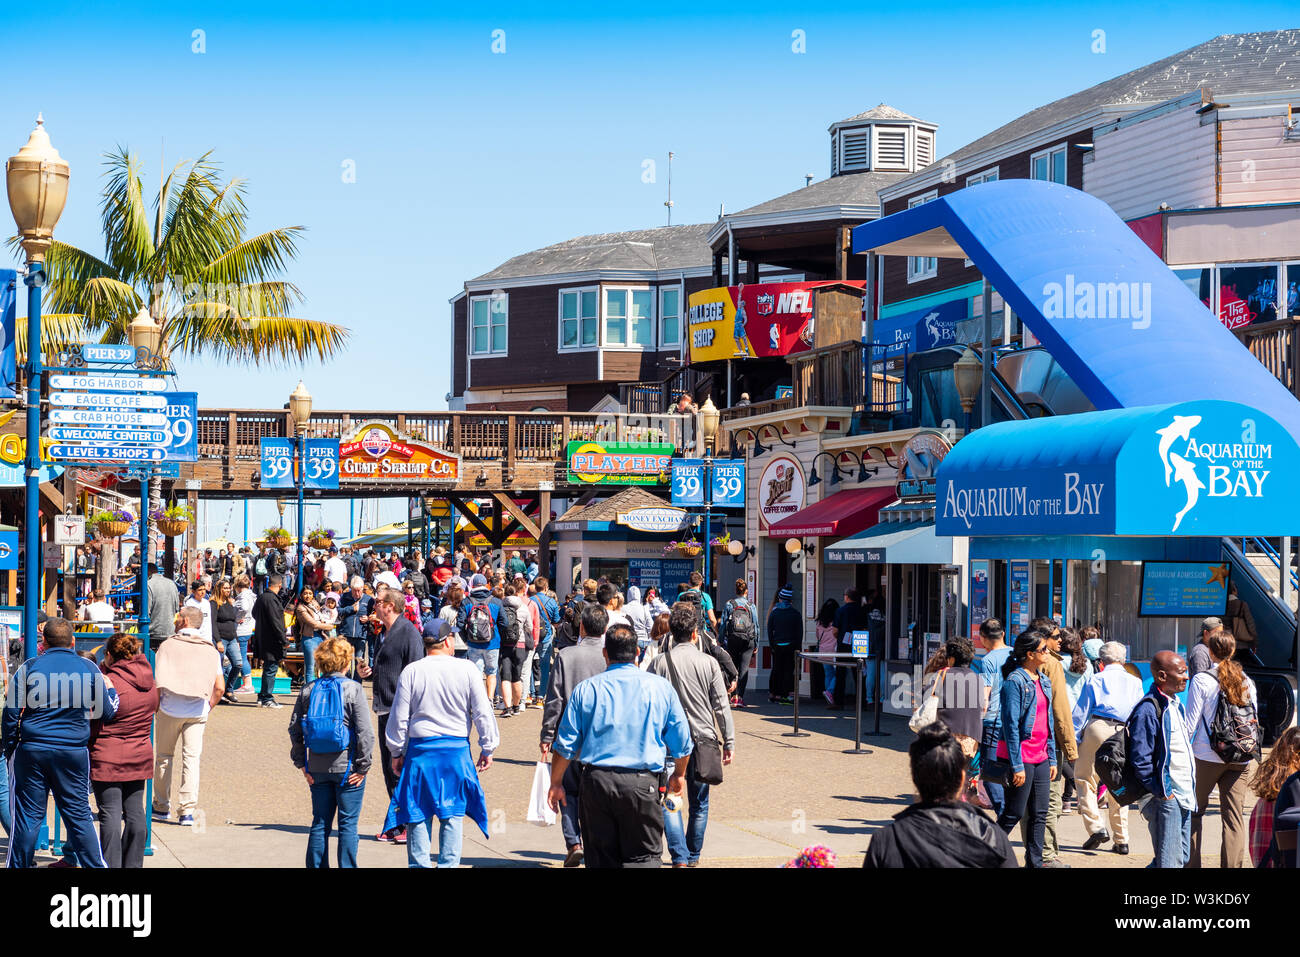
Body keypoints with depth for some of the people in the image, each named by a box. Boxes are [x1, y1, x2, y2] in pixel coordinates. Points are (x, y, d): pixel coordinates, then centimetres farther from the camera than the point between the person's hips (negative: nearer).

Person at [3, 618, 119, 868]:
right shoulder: (88, 669, 1)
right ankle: (95, 865, 9)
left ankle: (19, 865, 10)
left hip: (32, 751, -1)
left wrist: (9, 749, 10)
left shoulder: (29, 667, -1)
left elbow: (11, 713, 0)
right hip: (74, 751, 1)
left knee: (27, 815, 6)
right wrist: (111, 689, 27)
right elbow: (107, 713, 8)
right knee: (78, 814, 8)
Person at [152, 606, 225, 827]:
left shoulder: (168, 645, -2)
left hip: (170, 709, -1)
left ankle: (161, 807, 21)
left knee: (163, 757, 13)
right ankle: (187, 811, -7)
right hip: (198, 711, 1)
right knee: (192, 758, 1)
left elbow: (158, 682, -7)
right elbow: (219, 687, 2)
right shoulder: (210, 650, 6)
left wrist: (156, 704, 5)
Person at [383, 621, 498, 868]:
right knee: (453, 814, 7)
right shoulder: (467, 670, -4)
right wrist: (487, 748, 8)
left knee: (419, 813, 8)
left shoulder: (411, 672, -2)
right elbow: (482, 713, -1)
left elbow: (400, 718, 2)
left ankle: (419, 863, 9)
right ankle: (449, 863, 5)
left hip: (420, 748, 0)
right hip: (456, 749, 0)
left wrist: (396, 752, 13)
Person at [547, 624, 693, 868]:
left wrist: (556, 783, 16)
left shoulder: (586, 689, 4)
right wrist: (679, 775, 27)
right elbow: (682, 742, 9)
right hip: (642, 784, -1)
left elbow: (565, 744, 4)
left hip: (596, 782, 1)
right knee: (644, 856, 3)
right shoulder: (661, 687, 5)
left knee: (601, 859, 10)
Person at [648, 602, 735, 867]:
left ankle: (680, 857, -13)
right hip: (703, 738, 1)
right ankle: (693, 855, 26)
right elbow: (722, 706, -1)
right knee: (699, 804, 14)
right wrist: (729, 742, 5)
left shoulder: (659, 663, -4)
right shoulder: (708, 663, -3)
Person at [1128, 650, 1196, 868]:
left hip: (1183, 794, 10)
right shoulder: (1148, 710, -16)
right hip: (1165, 798, -10)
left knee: (1182, 856, 15)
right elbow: (1140, 759, -19)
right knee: (1170, 861, -10)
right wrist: (1161, 791, -18)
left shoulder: (1176, 705, 15)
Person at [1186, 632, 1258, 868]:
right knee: (1235, 816, 4)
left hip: (1207, 757, -3)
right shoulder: (1247, 682, 5)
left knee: (1194, 811, 10)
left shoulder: (1201, 681, -7)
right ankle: (1232, 865, 0)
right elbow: (1255, 719, 12)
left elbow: (1191, 722, -8)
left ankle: (1191, 863, 9)